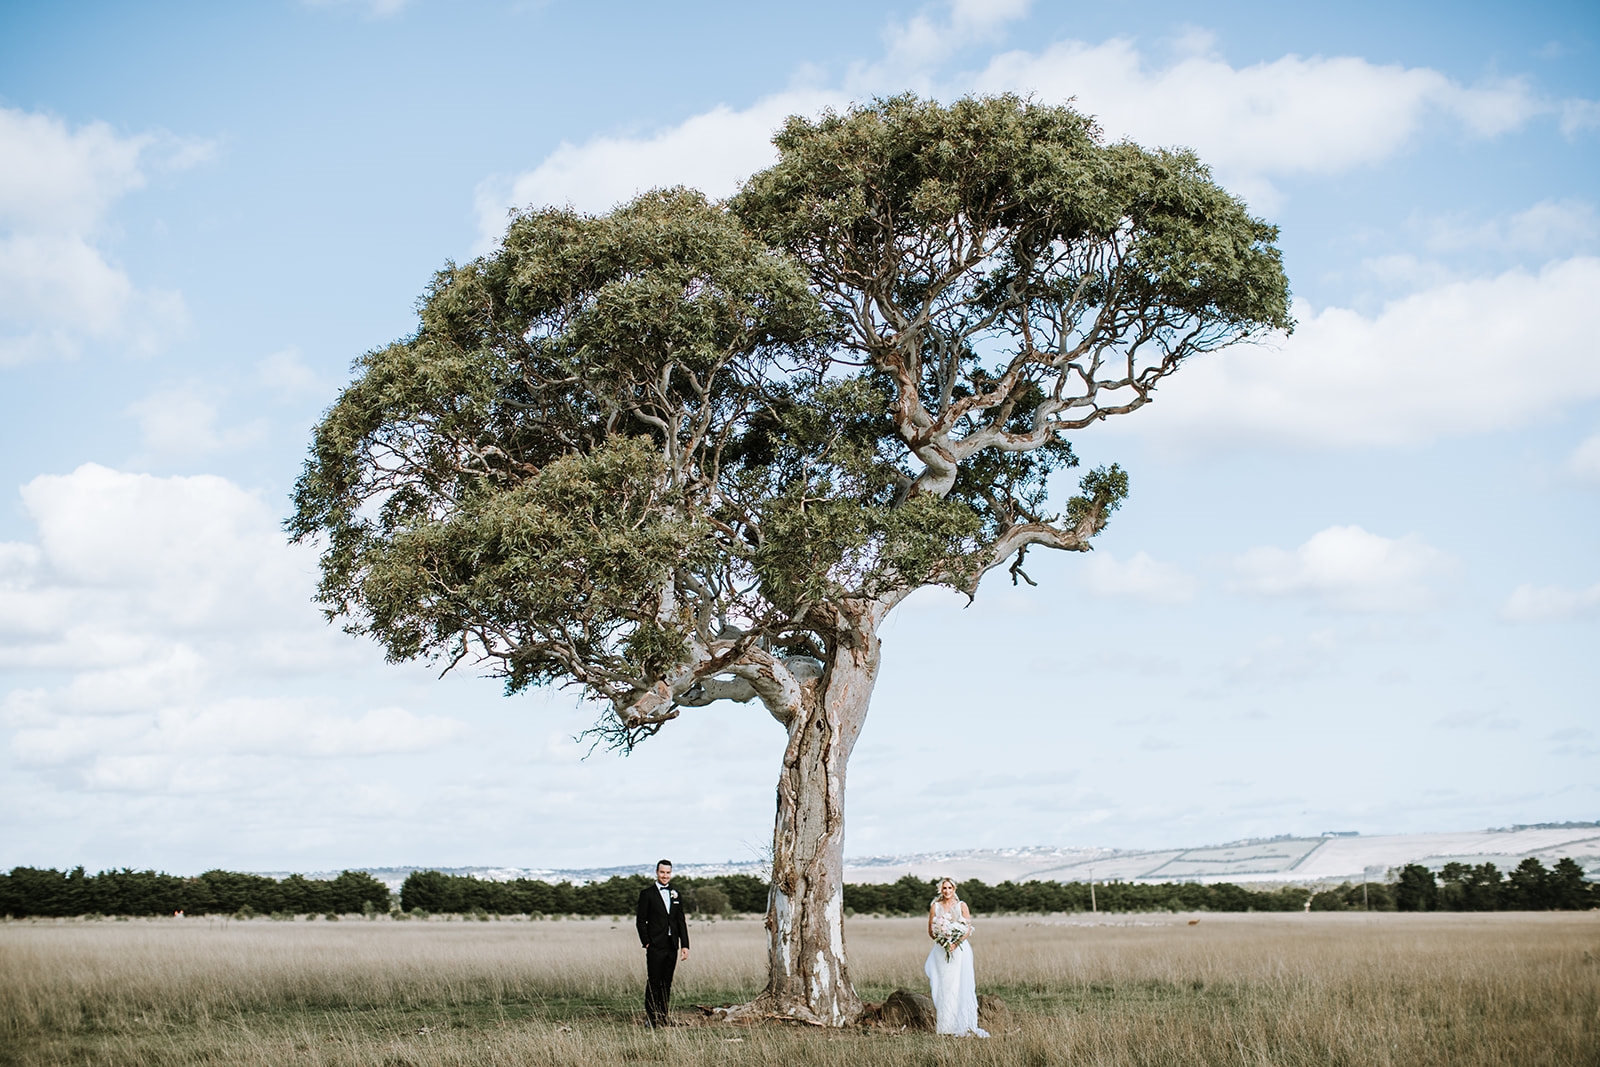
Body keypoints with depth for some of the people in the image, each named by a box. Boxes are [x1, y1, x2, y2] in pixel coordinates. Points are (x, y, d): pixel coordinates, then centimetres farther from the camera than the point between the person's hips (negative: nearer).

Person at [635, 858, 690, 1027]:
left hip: (672, 946, 4)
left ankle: (662, 1016, 11)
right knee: (654, 982, -4)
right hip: (655, 946, -4)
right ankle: (651, 1017, 1)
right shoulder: (647, 893, -1)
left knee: (667, 983, 6)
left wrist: (685, 945, 6)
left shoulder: (675, 894, 13)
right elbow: (641, 921, -2)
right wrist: (646, 943, -10)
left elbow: (681, 921, 13)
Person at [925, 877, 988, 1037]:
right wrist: (942, 940, -9)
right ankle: (944, 1025, 0)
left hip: (959, 949, -1)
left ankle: (963, 1024, -4)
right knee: (942, 986, -2)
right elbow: (930, 930, 7)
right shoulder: (935, 906, 7)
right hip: (941, 950, 1)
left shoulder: (961, 906, 4)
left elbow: (968, 929, -1)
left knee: (961, 986, -5)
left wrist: (956, 943, -13)